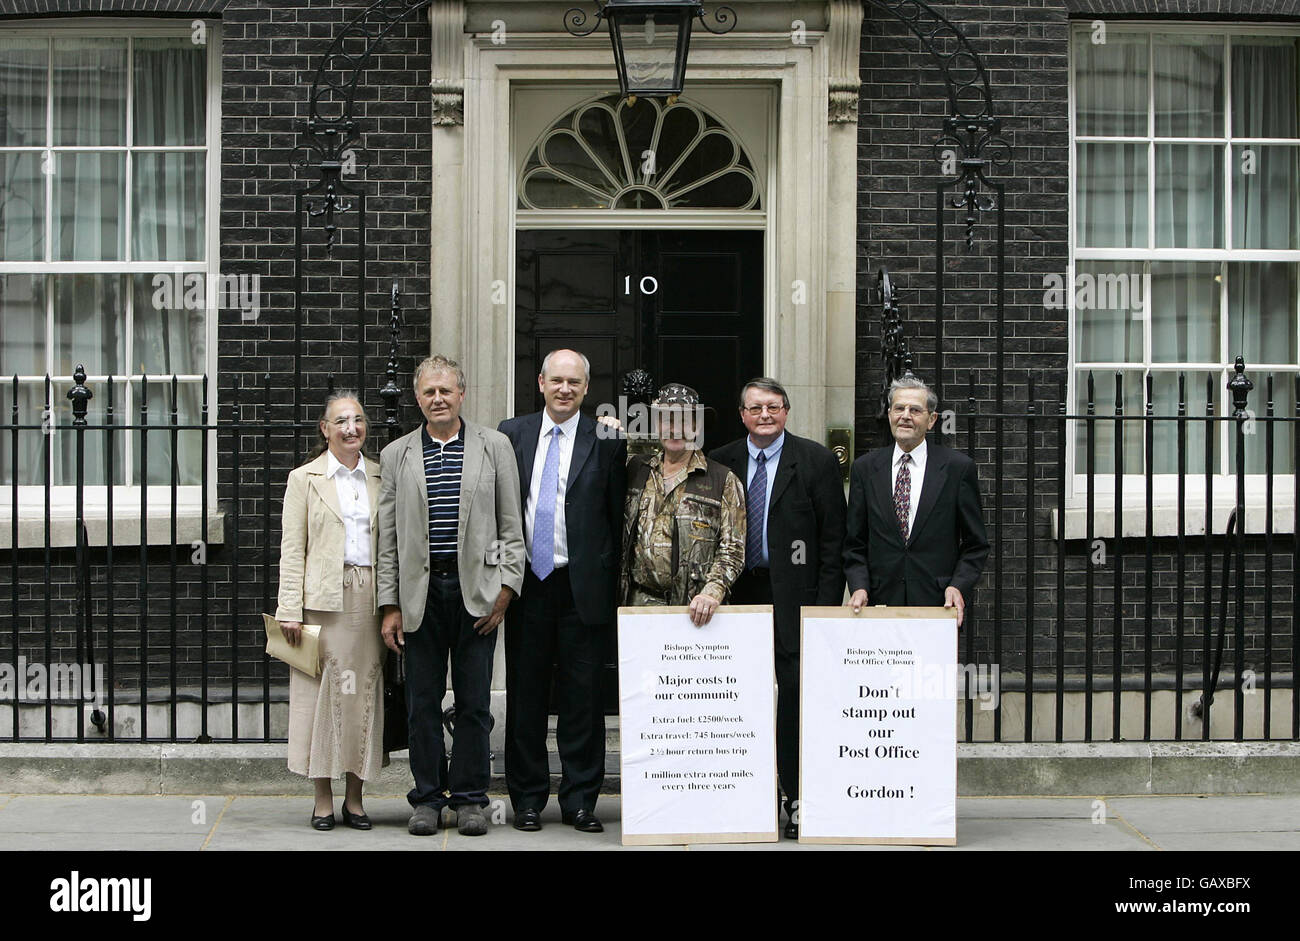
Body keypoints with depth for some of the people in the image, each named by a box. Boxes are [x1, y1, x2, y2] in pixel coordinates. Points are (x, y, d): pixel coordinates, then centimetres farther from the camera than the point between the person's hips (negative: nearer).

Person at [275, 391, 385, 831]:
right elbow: (292, 549, 2)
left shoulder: (381, 477, 13)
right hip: (324, 599, -2)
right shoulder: (304, 479, 6)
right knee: (323, 691, -2)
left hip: (370, 600, 2)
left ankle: (354, 798, 12)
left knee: (365, 692, 3)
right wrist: (290, 610, -6)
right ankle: (323, 800, 8)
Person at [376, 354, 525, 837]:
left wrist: (506, 587, -4)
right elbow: (388, 538, 8)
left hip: (477, 590, -1)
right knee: (422, 701, 5)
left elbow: (511, 526, 4)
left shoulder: (495, 446, 5)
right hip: (420, 591, 1)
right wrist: (390, 605, 2)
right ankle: (427, 797, 15)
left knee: (474, 701, 3)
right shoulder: (395, 455, 8)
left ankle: (469, 797, 13)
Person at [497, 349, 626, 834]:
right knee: (525, 694, 7)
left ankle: (580, 800, 13)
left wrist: (613, 584, -2)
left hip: (583, 587, -2)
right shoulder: (511, 434, 8)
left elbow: (618, 517, 2)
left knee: (583, 698, 3)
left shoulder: (606, 441, 2)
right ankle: (527, 799, 18)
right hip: (526, 583, 2)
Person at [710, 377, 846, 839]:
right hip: (738, 593, 3)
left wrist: (826, 605, -6)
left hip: (794, 596, -3)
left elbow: (833, 539, 0)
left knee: (797, 693, -4)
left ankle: (799, 800, 4)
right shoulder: (720, 463, 10)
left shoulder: (817, 461, 2)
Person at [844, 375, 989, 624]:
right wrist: (859, 586, -6)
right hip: (881, 601, 1)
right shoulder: (864, 468, 8)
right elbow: (855, 544, 9)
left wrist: (958, 586, -10)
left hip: (937, 604, -1)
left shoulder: (959, 467, 2)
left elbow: (975, 545, 5)